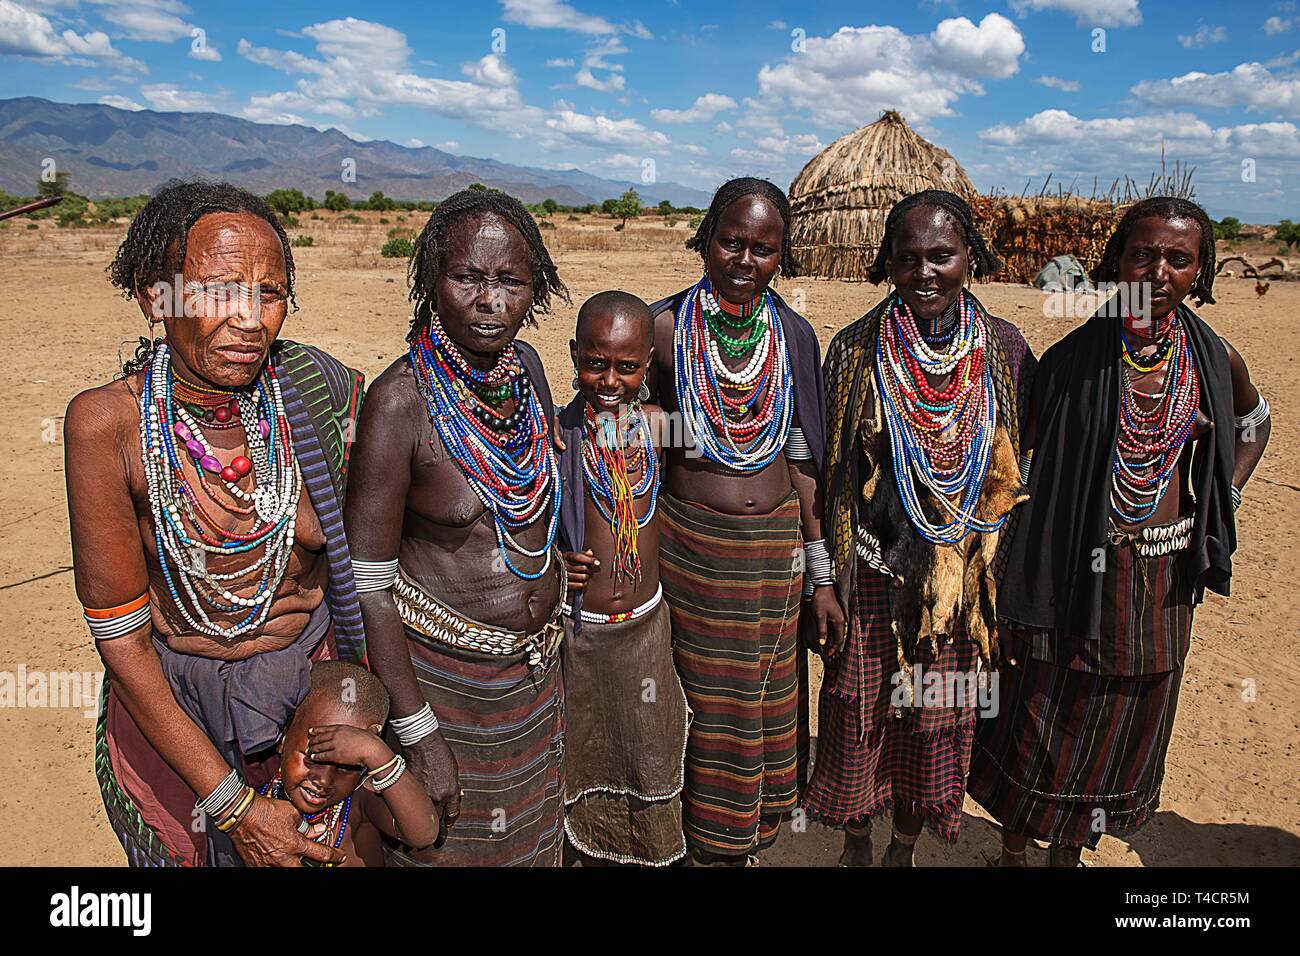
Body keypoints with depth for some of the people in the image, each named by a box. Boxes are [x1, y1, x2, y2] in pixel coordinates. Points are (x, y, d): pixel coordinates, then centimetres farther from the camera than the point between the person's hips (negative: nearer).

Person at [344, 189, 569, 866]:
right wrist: (418, 734, -18)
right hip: (442, 675, -5)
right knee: (449, 845, 17)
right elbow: (366, 582, -20)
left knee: (528, 841, 25)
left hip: (537, 672, 6)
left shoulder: (525, 366, -4)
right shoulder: (401, 399, -22)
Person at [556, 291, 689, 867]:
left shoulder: (657, 424, -6)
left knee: (647, 752, 19)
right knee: (585, 756, 17)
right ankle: (592, 854, 41)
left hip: (647, 623, 3)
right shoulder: (554, 433, -14)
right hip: (577, 626, -2)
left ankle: (650, 854, 43)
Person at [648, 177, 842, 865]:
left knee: (764, 705, 14)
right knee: (702, 706, 9)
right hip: (688, 542, -2)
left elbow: (803, 461, 5)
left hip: (776, 547, 3)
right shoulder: (667, 325, -7)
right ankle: (706, 846, 33)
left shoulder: (793, 334, 1)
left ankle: (749, 839, 38)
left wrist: (821, 575, 4)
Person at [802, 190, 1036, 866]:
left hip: (963, 576, 2)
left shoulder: (1005, 350, -4)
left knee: (940, 718, 15)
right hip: (874, 570, -1)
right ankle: (855, 843, 39)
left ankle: (904, 846, 42)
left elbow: (1016, 472, 5)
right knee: (860, 713, 11)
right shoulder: (857, 349, -8)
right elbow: (831, 470, -3)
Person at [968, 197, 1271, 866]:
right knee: (1045, 714, 7)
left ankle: (1068, 847, 37)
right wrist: (1023, 588, -12)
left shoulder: (1214, 358, 0)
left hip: (1166, 576, 4)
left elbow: (1255, 423, 22)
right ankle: (1014, 848, 29)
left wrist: (1219, 504, 9)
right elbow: (1024, 465, -9)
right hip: (1078, 573, -4)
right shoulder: (1072, 358, -11)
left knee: (1128, 720, 16)